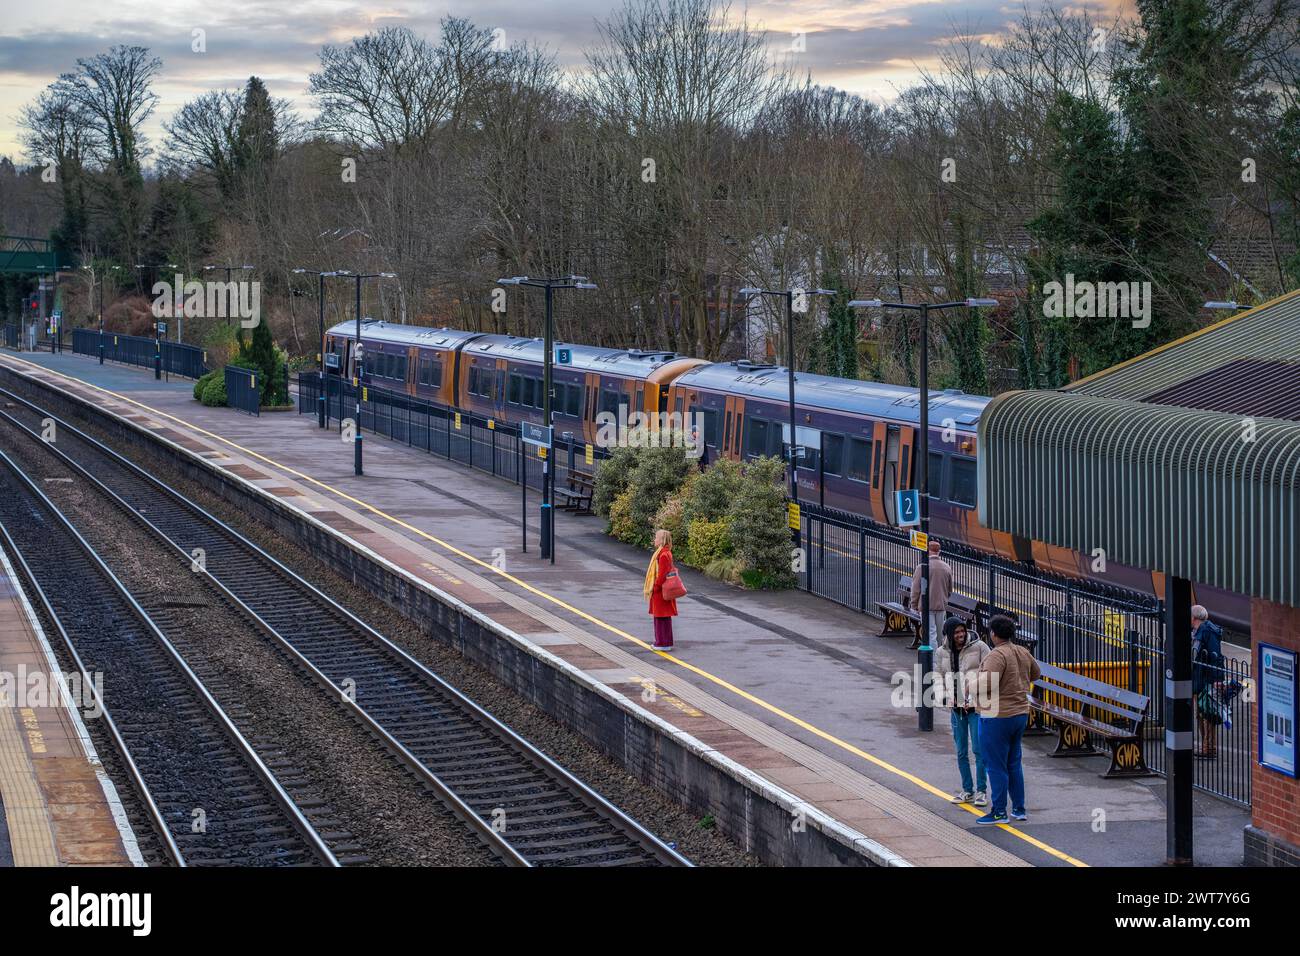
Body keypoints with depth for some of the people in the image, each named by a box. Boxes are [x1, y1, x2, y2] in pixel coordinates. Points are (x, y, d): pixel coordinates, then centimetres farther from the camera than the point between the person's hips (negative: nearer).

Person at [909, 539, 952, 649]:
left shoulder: (922, 567, -11)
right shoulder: (947, 567, 1)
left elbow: (916, 589, -7)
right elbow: (950, 591, 11)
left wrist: (914, 606, 4)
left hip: (926, 607, -4)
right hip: (941, 607, 4)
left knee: (931, 634, -5)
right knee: (939, 634, 13)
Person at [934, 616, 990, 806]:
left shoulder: (979, 647, -7)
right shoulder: (941, 653, 5)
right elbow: (938, 676, 8)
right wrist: (943, 694, -10)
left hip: (976, 706, -4)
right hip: (956, 707, 4)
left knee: (979, 749, -5)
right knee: (961, 752, 10)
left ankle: (982, 790, 3)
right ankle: (967, 790, 20)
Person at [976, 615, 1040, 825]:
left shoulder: (996, 656, -20)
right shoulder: (1023, 653, 6)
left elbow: (986, 684, -30)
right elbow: (1036, 674, 22)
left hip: (997, 717, -8)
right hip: (1020, 713, 8)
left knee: (996, 766, 0)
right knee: (1014, 764, 18)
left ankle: (999, 812, 3)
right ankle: (1019, 809, 21)